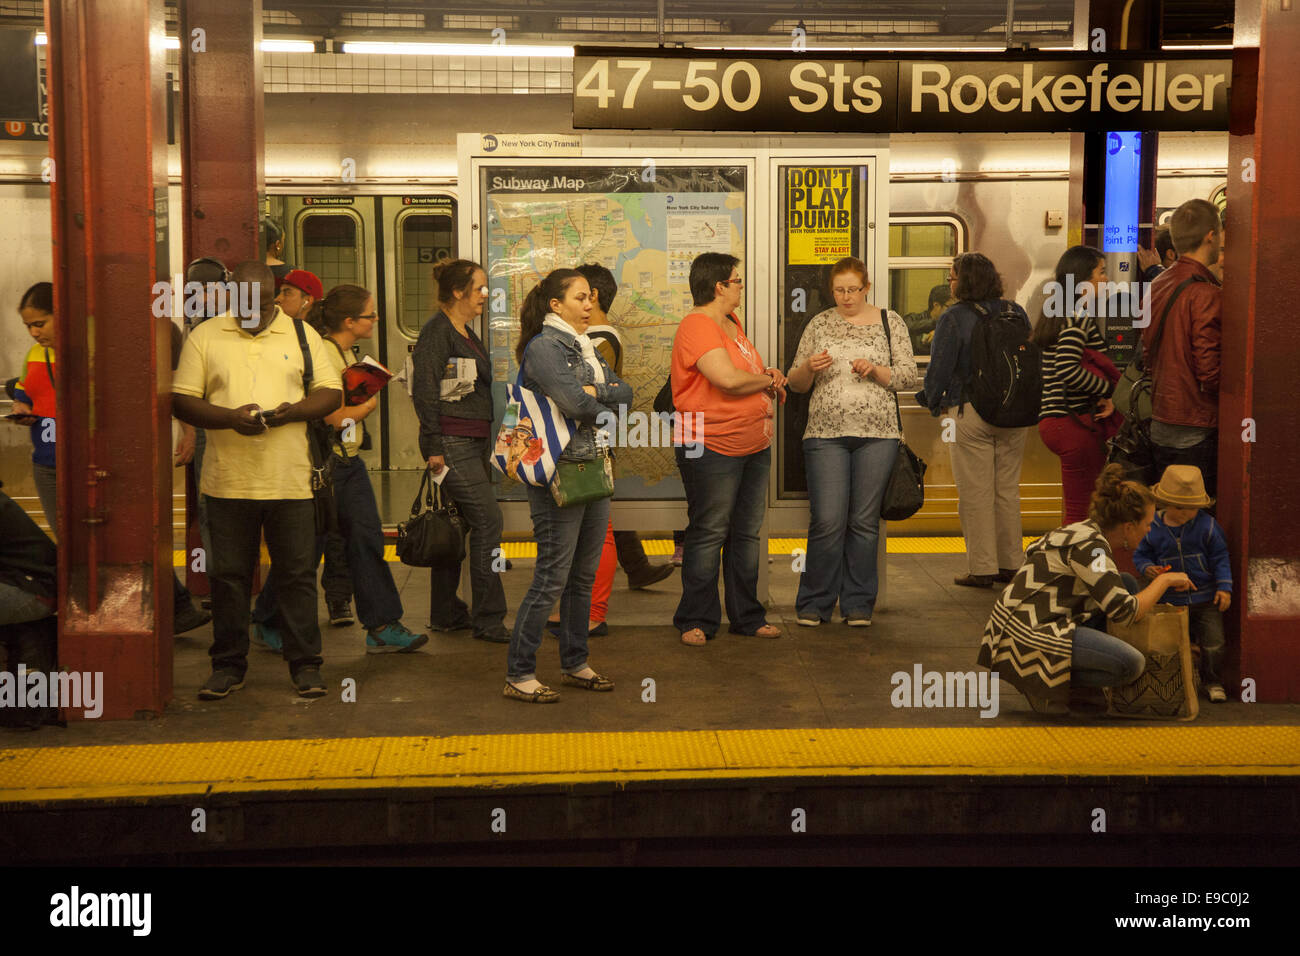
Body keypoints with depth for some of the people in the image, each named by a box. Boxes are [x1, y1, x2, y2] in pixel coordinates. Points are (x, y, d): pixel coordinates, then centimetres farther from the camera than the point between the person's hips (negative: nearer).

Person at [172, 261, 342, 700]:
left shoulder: (302, 335, 9)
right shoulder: (205, 336, 6)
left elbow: (331, 392, 7)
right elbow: (182, 400, 1)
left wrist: (295, 410, -13)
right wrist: (229, 417, -15)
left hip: (290, 480, 0)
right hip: (227, 479, 0)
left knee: (297, 574, 3)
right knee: (228, 576, 6)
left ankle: (305, 664, 12)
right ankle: (228, 664, 18)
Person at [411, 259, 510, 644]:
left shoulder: (467, 334, 18)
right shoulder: (437, 331, -11)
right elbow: (424, 391, -17)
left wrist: (488, 445, 21)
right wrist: (434, 447, -19)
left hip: (473, 443, 10)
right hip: (452, 442, -10)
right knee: (488, 520, -10)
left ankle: (445, 613, 19)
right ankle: (488, 618, -5)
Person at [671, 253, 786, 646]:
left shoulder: (732, 324, 17)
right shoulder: (697, 326, -13)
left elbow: (751, 371, 29)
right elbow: (728, 379, -24)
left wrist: (769, 378, 5)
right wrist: (768, 380, -6)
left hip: (755, 446, 9)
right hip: (712, 449, -9)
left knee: (747, 533, 13)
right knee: (708, 535, -2)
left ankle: (746, 616, 22)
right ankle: (696, 620, 7)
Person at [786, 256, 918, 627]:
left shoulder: (890, 322, 8)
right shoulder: (818, 324, 9)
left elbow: (909, 377, 4)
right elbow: (796, 383, 10)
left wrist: (875, 369, -12)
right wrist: (808, 366, -11)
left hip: (877, 434, 0)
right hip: (825, 434, 0)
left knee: (864, 521, 3)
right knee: (827, 520, -6)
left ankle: (858, 604, 13)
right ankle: (815, 603, 6)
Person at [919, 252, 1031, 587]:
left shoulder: (953, 319, -11)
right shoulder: (1016, 313, 5)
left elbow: (939, 368, -9)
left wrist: (935, 403, 9)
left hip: (971, 413, -5)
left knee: (976, 493, 2)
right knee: (1008, 490, 13)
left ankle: (982, 568, 5)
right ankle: (1010, 564, 19)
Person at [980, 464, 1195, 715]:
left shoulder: (1087, 532, 11)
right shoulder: (1089, 547, -17)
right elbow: (1124, 612, -17)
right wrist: (1164, 580, -4)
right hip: (1028, 637, -10)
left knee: (1128, 585, 14)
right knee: (1131, 664, -18)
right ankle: (1047, 684, -2)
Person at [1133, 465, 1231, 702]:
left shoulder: (1207, 526, -7)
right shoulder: (1153, 529, -6)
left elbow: (1221, 558, -1)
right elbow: (1140, 555, 7)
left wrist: (1224, 587, -9)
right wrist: (1148, 568, -15)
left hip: (1205, 598, -1)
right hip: (1170, 600, 1)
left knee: (1213, 642, -5)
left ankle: (1212, 682, 15)